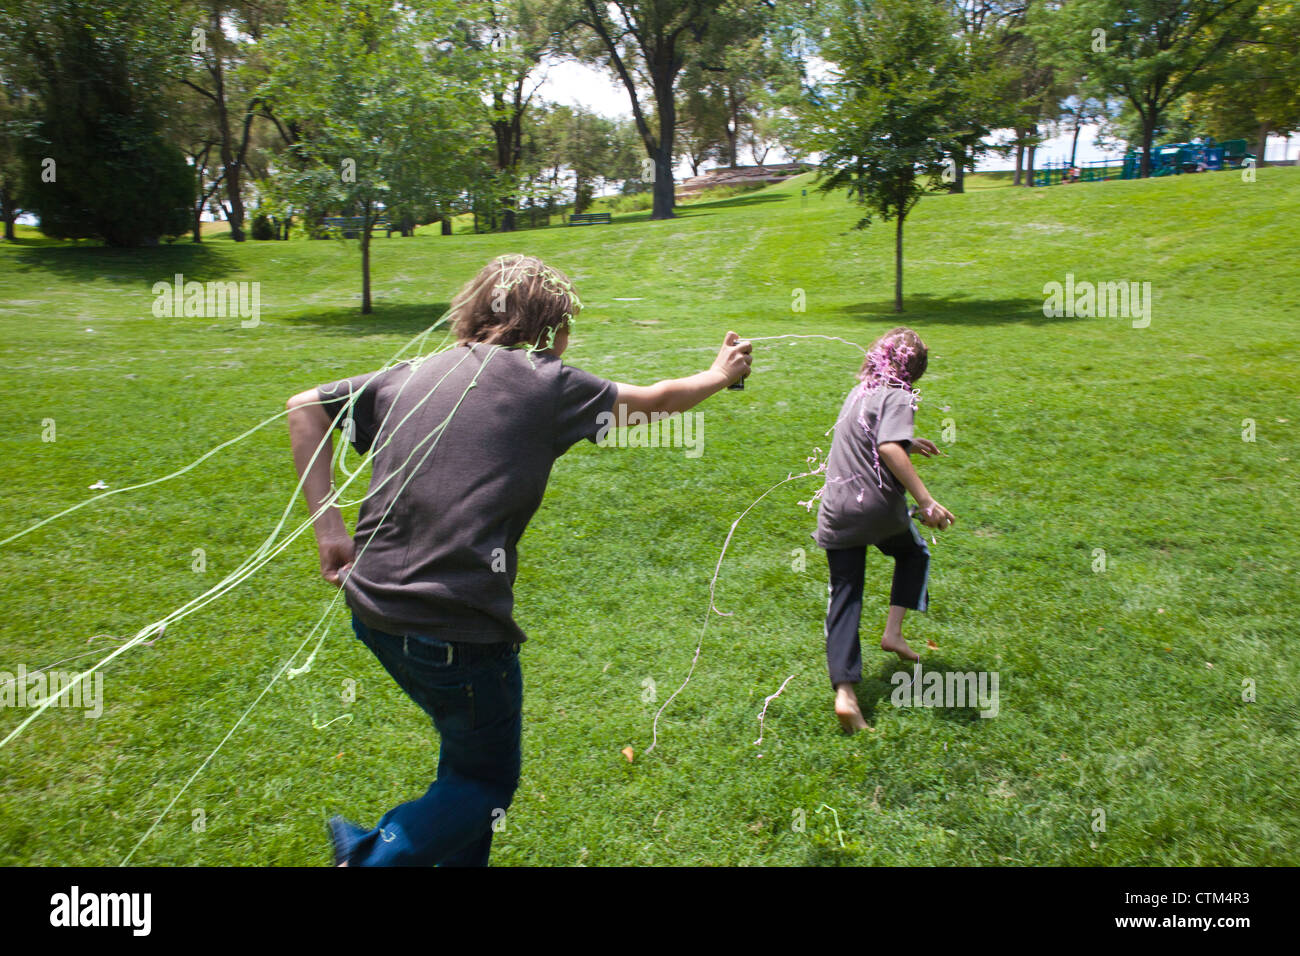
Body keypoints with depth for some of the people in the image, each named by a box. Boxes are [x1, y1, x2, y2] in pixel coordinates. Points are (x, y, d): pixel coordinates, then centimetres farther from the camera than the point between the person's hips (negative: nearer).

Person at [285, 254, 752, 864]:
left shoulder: (413, 374, 9)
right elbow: (658, 401, 8)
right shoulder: (543, 382, -5)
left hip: (374, 610, 7)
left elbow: (304, 407, 14)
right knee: (487, 785, 14)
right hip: (458, 626, -7)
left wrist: (328, 526, 12)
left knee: (469, 753, 28)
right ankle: (375, 855, -3)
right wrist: (721, 376, 28)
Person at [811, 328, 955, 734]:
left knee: (844, 600, 5)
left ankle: (844, 692, -5)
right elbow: (889, 448, -26)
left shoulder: (858, 393, 16)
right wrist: (926, 501, -30)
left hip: (835, 513, 5)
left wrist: (910, 442, 50)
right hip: (878, 508, -5)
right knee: (915, 553, 27)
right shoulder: (898, 398, -7)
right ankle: (893, 631, 16)